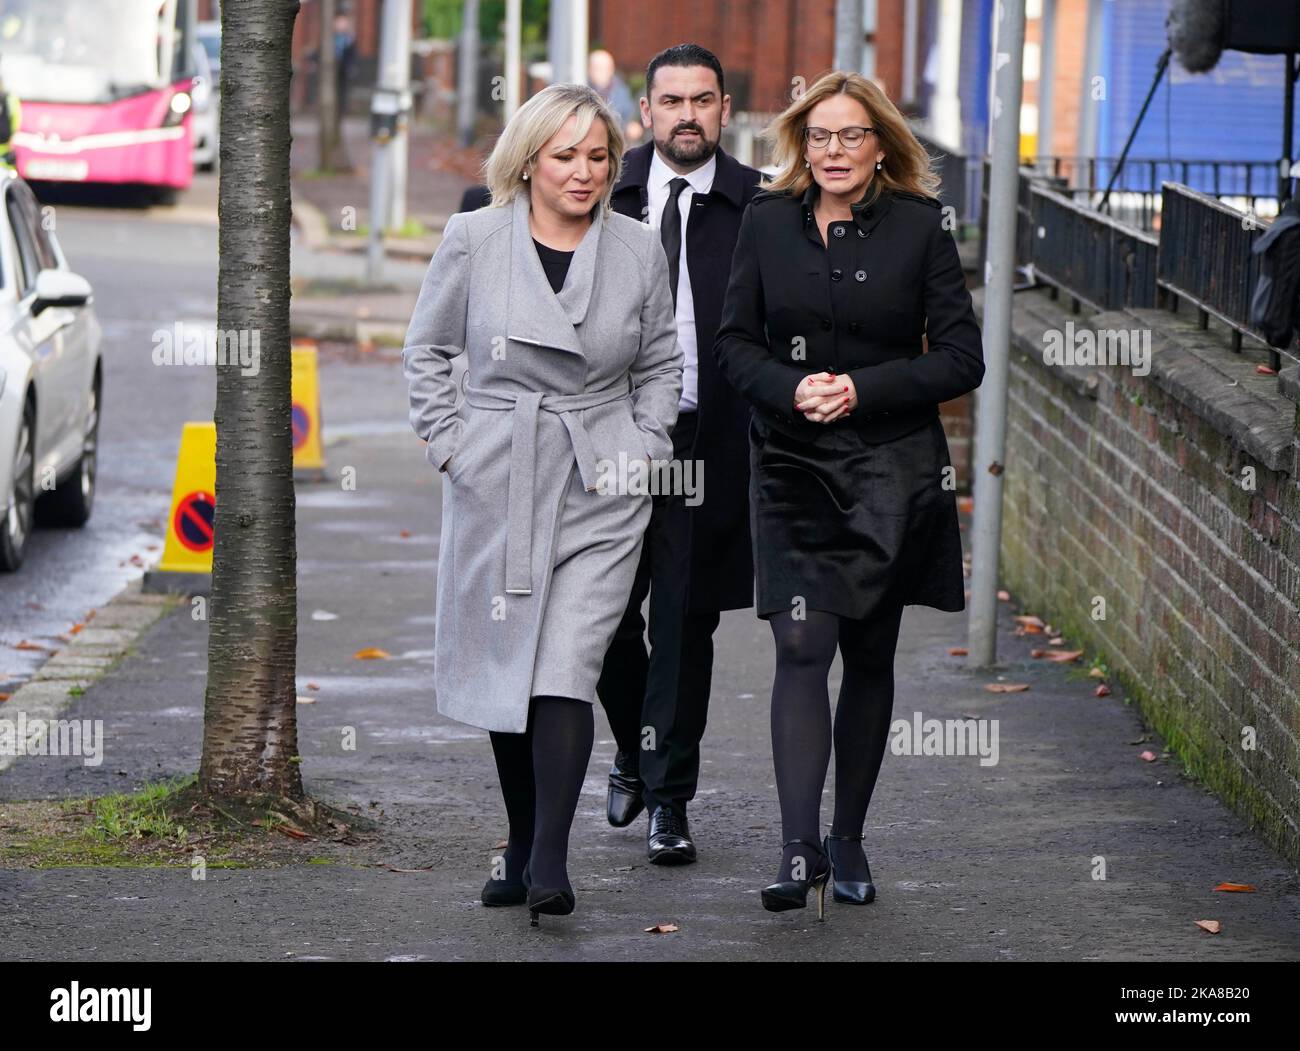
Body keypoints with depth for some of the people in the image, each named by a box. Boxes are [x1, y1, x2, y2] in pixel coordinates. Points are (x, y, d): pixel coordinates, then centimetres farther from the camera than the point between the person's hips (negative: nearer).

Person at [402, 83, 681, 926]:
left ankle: (550, 862, -14)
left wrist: (644, 447, 5)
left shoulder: (639, 250, 3)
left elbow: (661, 363, 16)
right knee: (505, 672, 9)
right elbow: (427, 349, 12)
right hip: (497, 482, 1)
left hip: (601, 489, -1)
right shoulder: (474, 241, 0)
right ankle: (520, 849, 22)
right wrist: (448, 440, 3)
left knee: (567, 671, -12)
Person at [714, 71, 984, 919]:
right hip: (792, 468, 0)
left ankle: (848, 840, 22)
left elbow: (961, 359, -3)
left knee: (868, 656, 9)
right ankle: (799, 850, -18)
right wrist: (790, 388, -13)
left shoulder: (920, 227, -2)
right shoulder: (767, 223, 4)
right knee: (801, 647, -13)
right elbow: (735, 341, 7)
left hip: (891, 473, 0)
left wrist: (863, 388, -14)